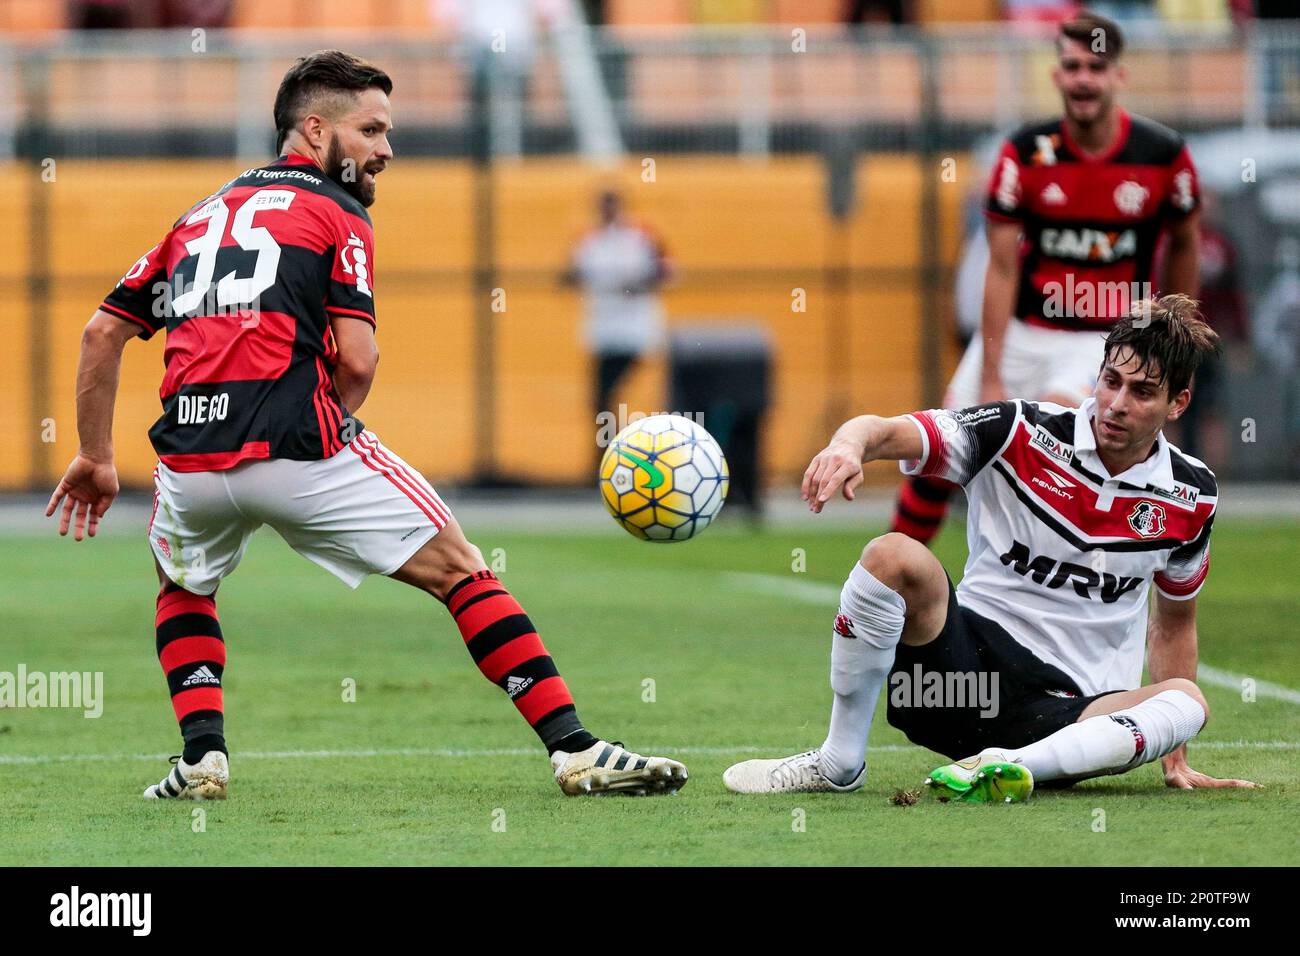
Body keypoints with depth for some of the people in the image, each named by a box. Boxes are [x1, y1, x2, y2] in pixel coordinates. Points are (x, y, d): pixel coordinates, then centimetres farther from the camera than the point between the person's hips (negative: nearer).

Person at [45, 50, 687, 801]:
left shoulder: (201, 216, 23)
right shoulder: (338, 215, 6)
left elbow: (104, 331, 19)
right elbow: (356, 362, -6)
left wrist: (96, 457, 25)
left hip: (190, 457, 5)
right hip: (298, 446, -5)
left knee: (183, 590, 35)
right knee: (460, 570, 6)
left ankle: (203, 757, 15)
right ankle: (575, 749, -1)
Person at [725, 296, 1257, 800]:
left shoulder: (1191, 496, 4)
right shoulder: (1022, 434, -5)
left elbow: (1175, 620, 19)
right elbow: (888, 432, -16)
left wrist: (1173, 759, 18)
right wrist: (850, 445, -42)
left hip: (1064, 711, 2)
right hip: (968, 656, -1)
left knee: (1187, 703, -29)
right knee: (894, 556, -30)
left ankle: (1011, 766, -43)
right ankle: (838, 762, -17)